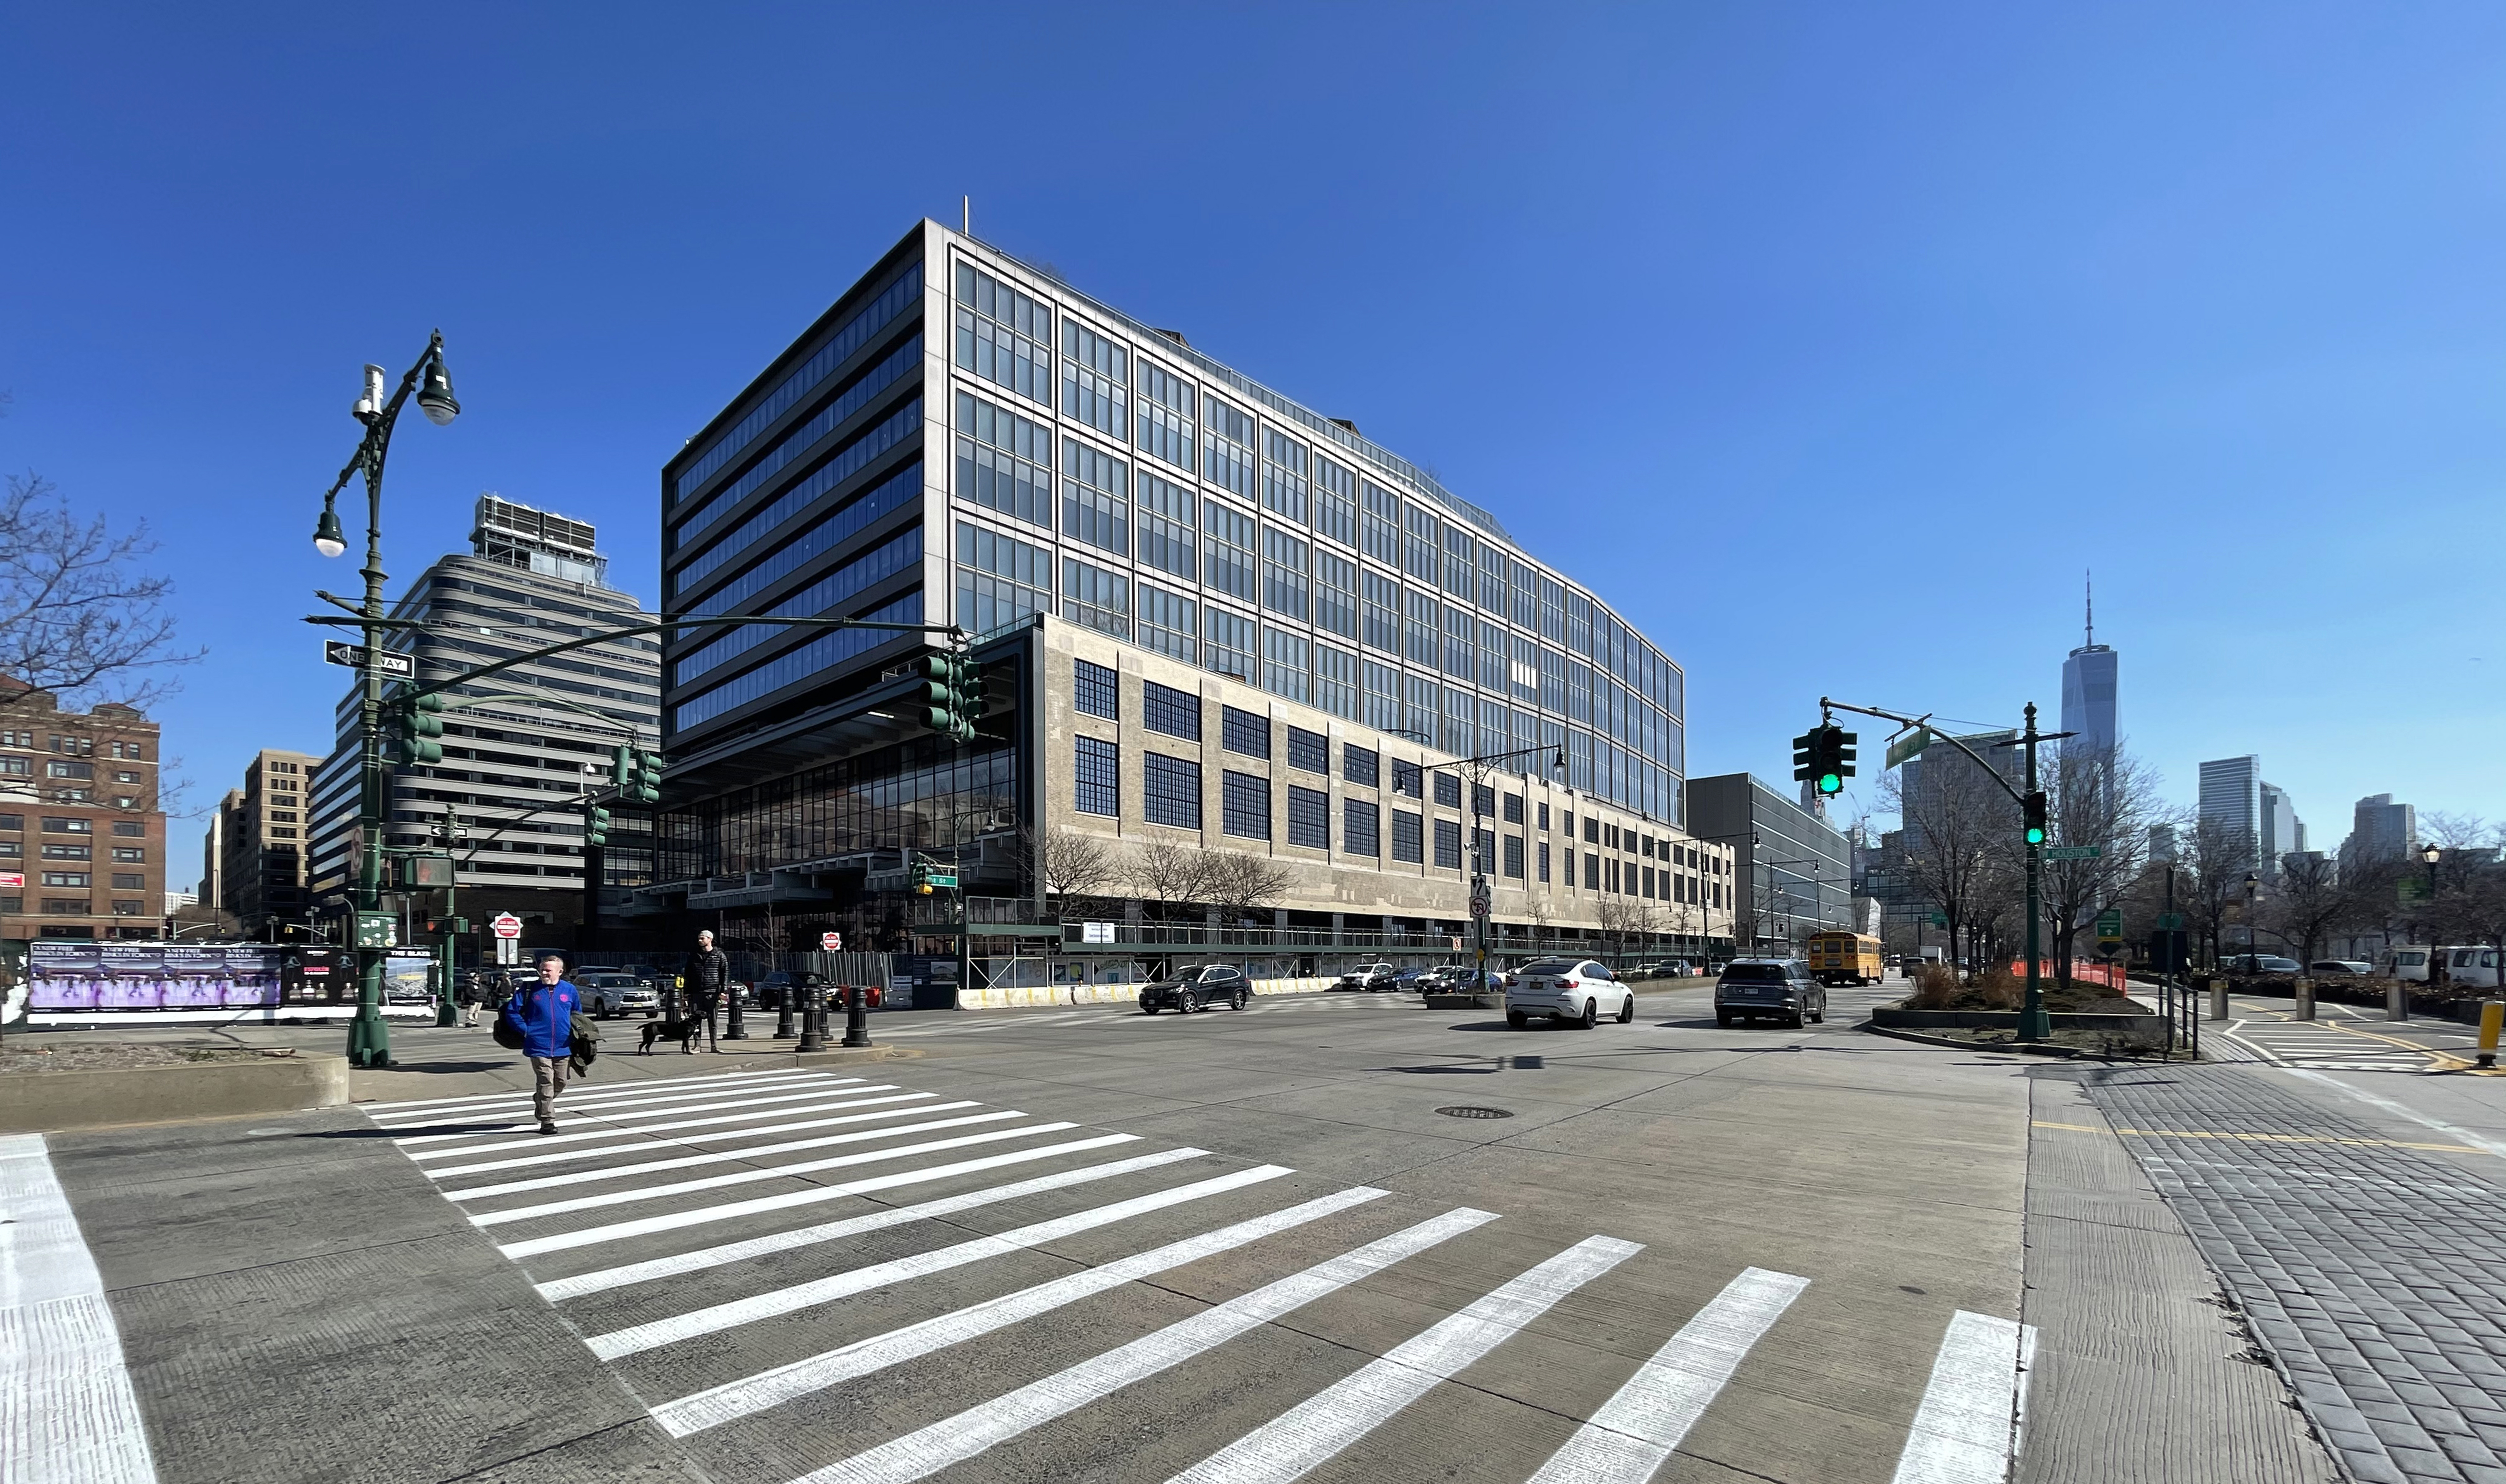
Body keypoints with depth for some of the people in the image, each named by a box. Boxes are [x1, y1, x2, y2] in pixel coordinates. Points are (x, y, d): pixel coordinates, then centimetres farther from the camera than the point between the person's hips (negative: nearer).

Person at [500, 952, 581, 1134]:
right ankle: (548, 1121, 1)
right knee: (546, 1083, -7)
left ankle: (540, 1102, 41)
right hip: (539, 1047, -3)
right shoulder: (530, 990, -1)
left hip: (562, 1047, 3)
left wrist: (572, 1033, 7)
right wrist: (526, 1030, -4)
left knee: (561, 1082, 12)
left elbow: (577, 1015, 18)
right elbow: (512, 1012, 3)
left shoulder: (569, 990, 5)